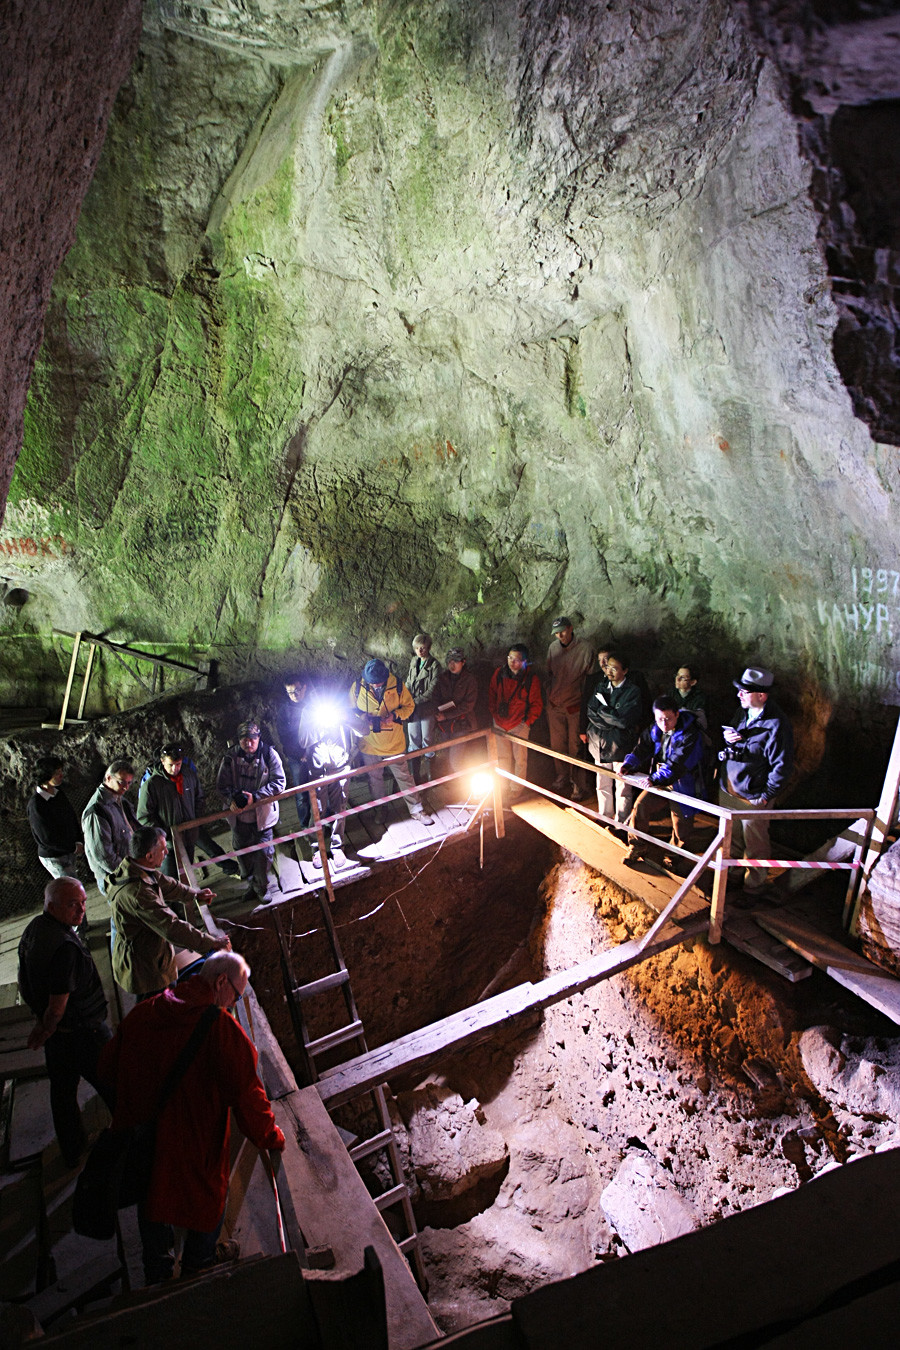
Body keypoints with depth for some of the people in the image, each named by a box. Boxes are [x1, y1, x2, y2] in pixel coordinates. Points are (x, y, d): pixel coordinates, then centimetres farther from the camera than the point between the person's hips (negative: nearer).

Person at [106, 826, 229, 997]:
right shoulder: (136, 892, -37)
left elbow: (164, 883, 16)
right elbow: (172, 928, -35)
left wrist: (194, 893, 29)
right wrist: (211, 943, -26)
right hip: (144, 969, -9)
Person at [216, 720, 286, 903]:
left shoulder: (269, 754, -14)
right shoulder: (230, 756, -10)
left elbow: (279, 783, -15)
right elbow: (222, 785, -4)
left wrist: (255, 796, -25)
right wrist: (234, 796, -24)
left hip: (263, 813, -2)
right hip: (239, 814, 2)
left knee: (264, 853, 4)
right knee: (242, 851, 17)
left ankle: (260, 888, 26)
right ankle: (251, 881, 42)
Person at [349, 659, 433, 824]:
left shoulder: (397, 685, -14)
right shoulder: (357, 687, -12)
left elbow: (409, 705, -2)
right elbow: (351, 710, 1)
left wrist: (395, 715, -21)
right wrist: (364, 717, -19)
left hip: (394, 744, -1)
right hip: (369, 745, 1)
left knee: (404, 777, 10)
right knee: (375, 780, 19)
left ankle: (416, 810, 25)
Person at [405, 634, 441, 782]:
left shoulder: (434, 664, -12)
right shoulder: (414, 662, 7)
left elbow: (432, 689, -15)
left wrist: (417, 701, -17)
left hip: (427, 707, -5)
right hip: (413, 707, 5)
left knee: (427, 739, 5)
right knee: (413, 738, 12)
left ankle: (426, 772, 18)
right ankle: (414, 769, 24)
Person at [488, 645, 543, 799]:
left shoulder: (531, 679, -14)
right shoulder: (499, 673, -4)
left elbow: (537, 704, -5)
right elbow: (491, 694, 10)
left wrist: (528, 722, -9)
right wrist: (494, 714, 8)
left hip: (519, 724, -4)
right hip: (500, 723, 4)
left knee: (520, 758, 5)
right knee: (502, 756, 15)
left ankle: (517, 789, 19)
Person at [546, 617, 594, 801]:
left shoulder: (584, 648, -11)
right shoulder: (553, 647, 5)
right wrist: (549, 699, 12)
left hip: (575, 706, -5)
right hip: (555, 706, 5)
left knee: (575, 747, -1)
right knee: (557, 745, 13)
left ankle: (578, 786, 9)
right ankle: (562, 778, 30)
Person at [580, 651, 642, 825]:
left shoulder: (633, 691, -11)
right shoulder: (600, 685, 5)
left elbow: (624, 721, -20)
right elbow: (590, 710, 1)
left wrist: (601, 710, -11)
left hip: (622, 745, -5)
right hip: (600, 743, 5)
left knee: (623, 788, 5)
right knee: (602, 785, 15)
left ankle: (621, 822, 18)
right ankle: (605, 817, 31)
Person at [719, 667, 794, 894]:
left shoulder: (777, 725, -22)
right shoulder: (743, 713, 3)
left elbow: (782, 766, -19)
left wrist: (766, 796, -16)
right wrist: (727, 736, -3)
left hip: (753, 798, -7)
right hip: (728, 790, 7)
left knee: (755, 845, 10)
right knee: (730, 838, 22)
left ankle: (755, 884, 28)